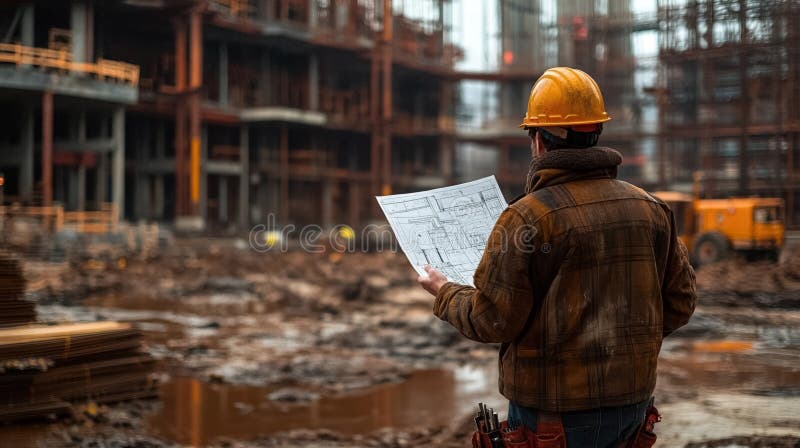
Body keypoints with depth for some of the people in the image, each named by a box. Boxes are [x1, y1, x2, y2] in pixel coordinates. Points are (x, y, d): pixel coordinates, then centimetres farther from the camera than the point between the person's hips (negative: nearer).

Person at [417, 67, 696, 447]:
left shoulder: (527, 218, -16)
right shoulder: (650, 208, 3)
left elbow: (491, 321, -14)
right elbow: (679, 301, 8)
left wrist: (444, 294, 5)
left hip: (556, 409, -6)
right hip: (633, 401, 6)